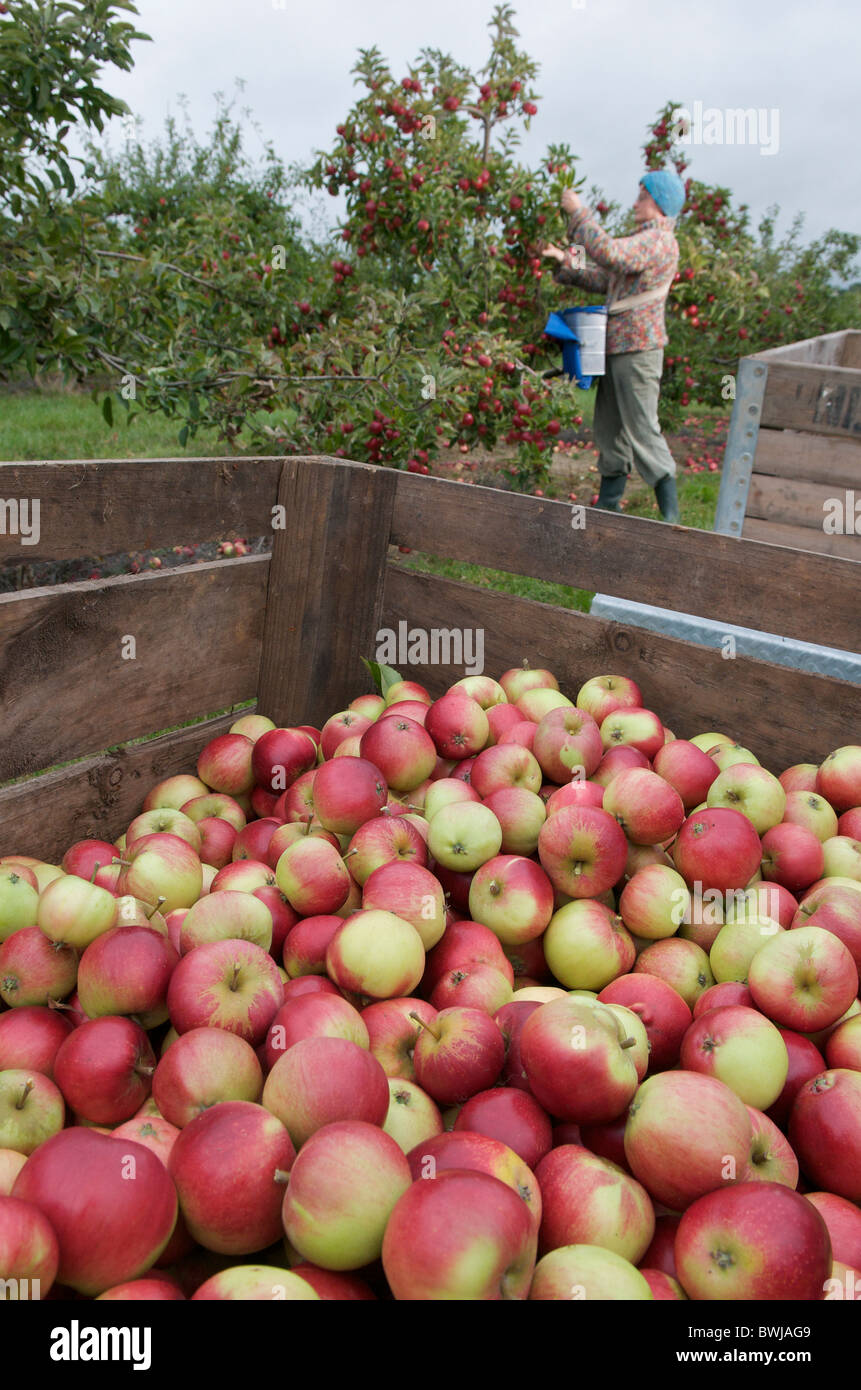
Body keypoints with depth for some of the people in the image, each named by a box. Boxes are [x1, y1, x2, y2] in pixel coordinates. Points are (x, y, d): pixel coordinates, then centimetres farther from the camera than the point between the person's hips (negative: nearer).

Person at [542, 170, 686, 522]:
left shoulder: (659, 240, -12)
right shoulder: (645, 240, 20)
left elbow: (609, 252, -27)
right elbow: (607, 279, 22)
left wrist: (578, 212, -18)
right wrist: (566, 265, 13)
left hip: (638, 349, -10)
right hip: (618, 347, 10)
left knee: (642, 430, -9)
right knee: (610, 428, 14)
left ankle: (670, 515, -5)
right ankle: (608, 505, 24)